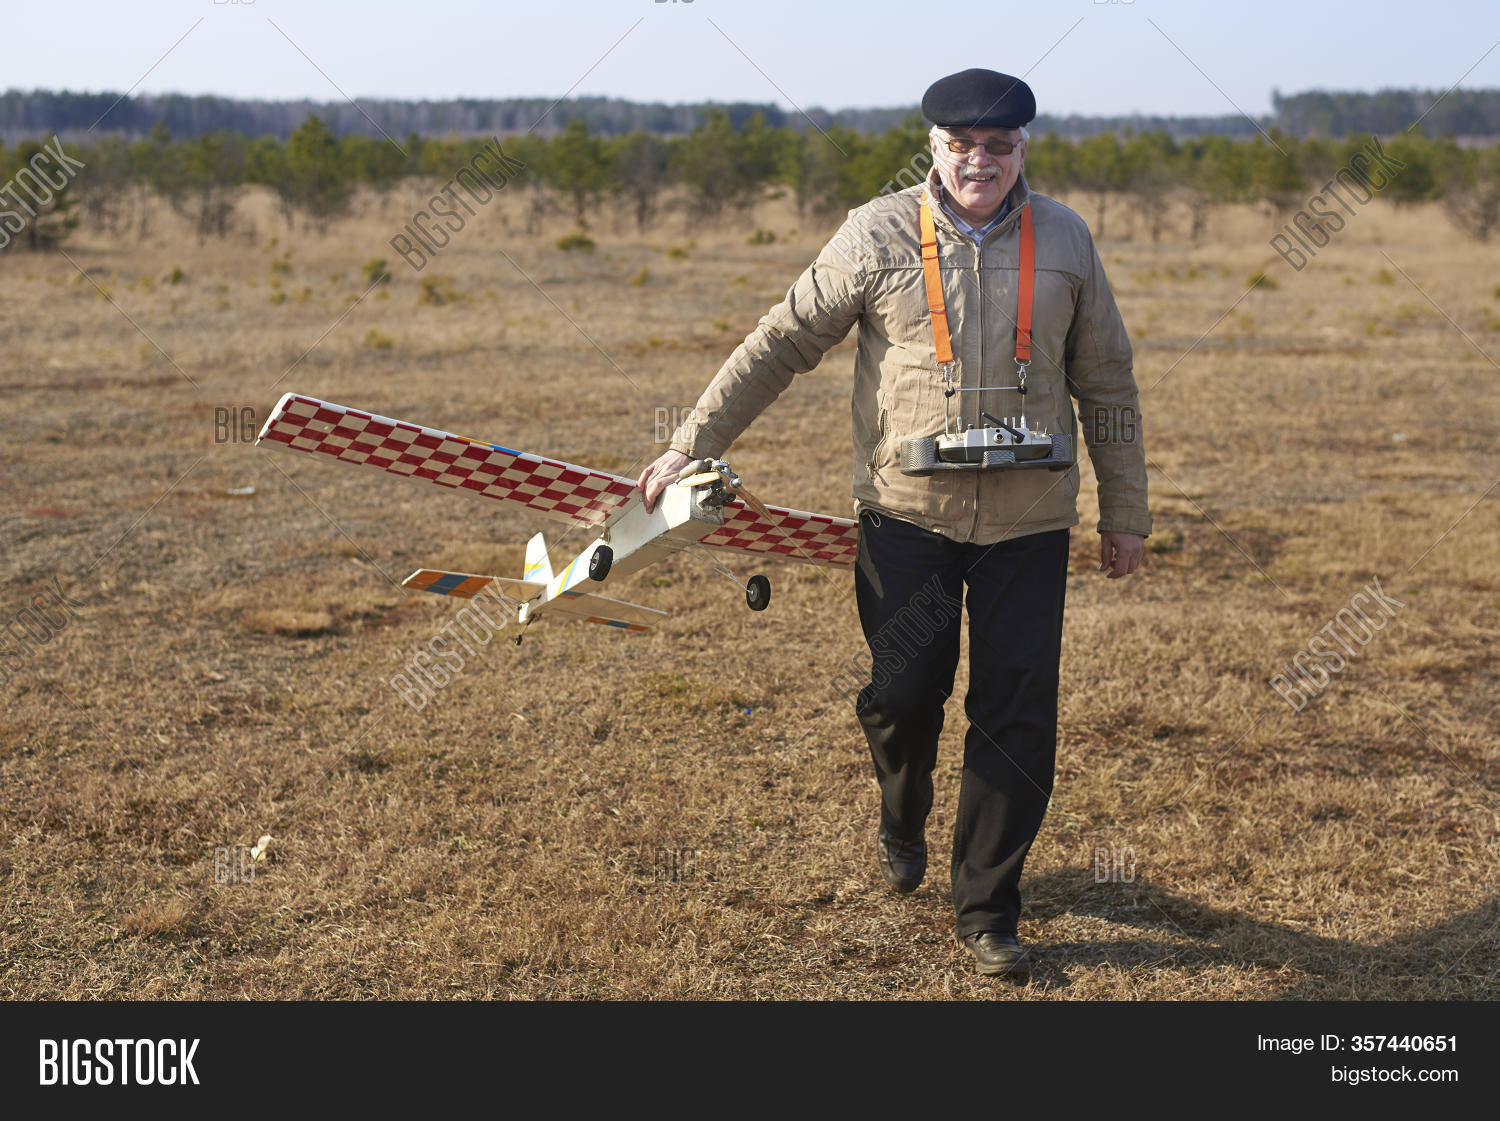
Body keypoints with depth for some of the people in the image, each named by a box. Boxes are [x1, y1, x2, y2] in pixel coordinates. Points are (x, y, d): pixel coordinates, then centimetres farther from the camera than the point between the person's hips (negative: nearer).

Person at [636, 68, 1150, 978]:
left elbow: (1106, 384, 11)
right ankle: (903, 819, 33)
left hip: (1028, 524, 1)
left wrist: (1125, 513, 12)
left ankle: (988, 911, 16)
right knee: (904, 691, -4)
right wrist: (691, 448, 2)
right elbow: (781, 345, 3)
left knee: (1018, 716, 0)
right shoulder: (879, 235, -2)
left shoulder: (1065, 240, 4)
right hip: (907, 513, -1)